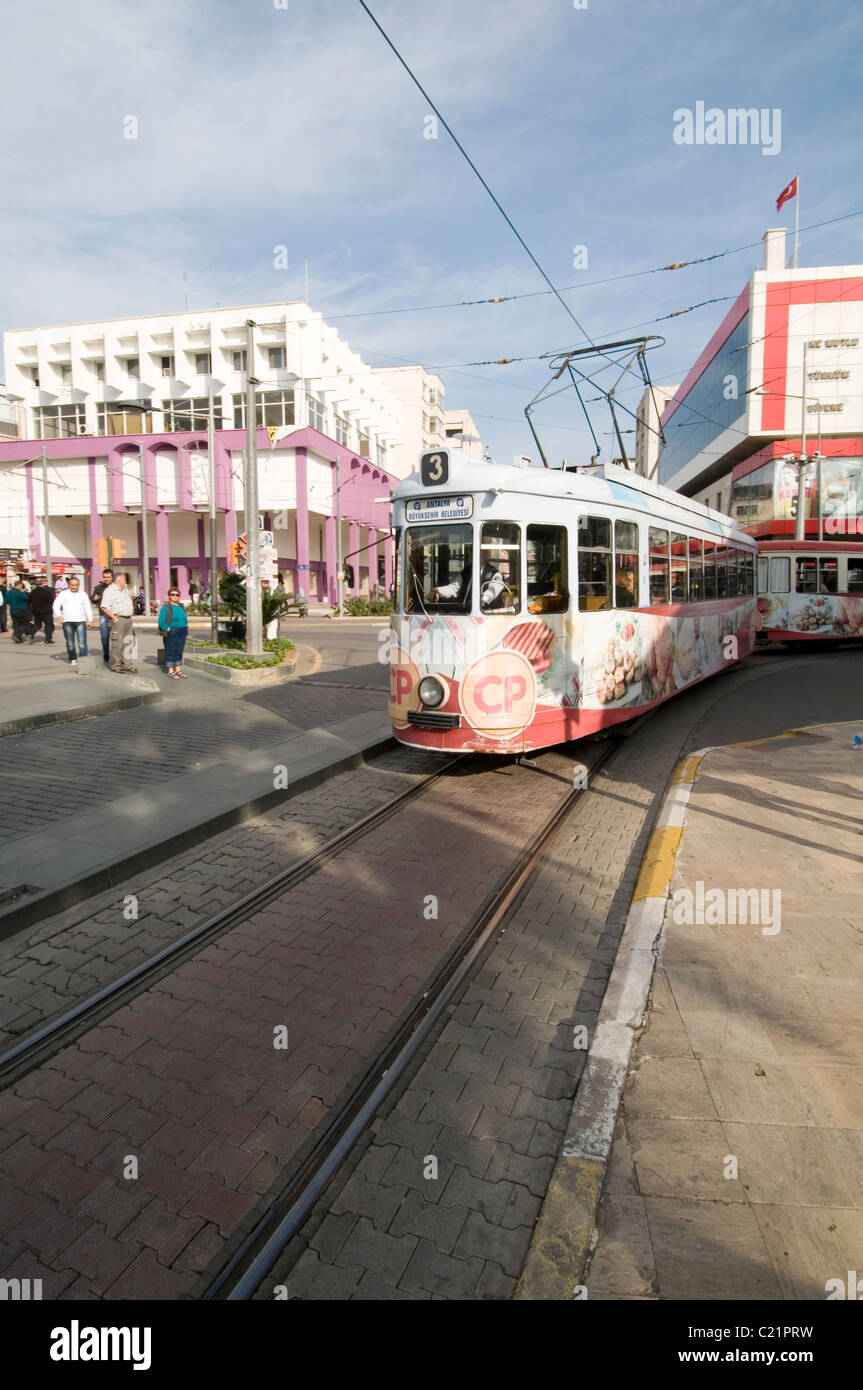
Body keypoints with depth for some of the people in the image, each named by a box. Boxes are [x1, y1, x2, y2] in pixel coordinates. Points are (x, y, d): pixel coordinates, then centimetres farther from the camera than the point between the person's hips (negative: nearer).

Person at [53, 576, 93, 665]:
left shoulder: (83, 594, 14)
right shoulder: (63, 594, 6)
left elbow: (87, 608, 21)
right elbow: (56, 605, -3)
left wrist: (90, 619, 16)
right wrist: (59, 615, -19)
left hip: (81, 621, 1)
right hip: (67, 622, -1)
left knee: (82, 642, -10)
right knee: (70, 643, 3)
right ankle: (72, 659, 14)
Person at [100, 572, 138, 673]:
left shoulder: (125, 590, 18)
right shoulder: (110, 591, -8)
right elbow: (104, 607, -15)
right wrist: (114, 618, -18)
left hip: (128, 619, 9)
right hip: (118, 619, -9)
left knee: (127, 642, 10)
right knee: (117, 643, -8)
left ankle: (124, 665, 17)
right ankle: (115, 666, -5)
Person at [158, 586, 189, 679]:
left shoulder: (181, 607, 15)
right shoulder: (166, 607, -4)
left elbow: (185, 619, 19)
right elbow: (161, 622, -10)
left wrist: (185, 629, 7)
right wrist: (168, 629, -16)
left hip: (182, 632, 6)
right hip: (171, 633, -6)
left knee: (179, 651, 8)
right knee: (171, 651, -3)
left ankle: (177, 670, 14)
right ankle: (170, 671, 1)